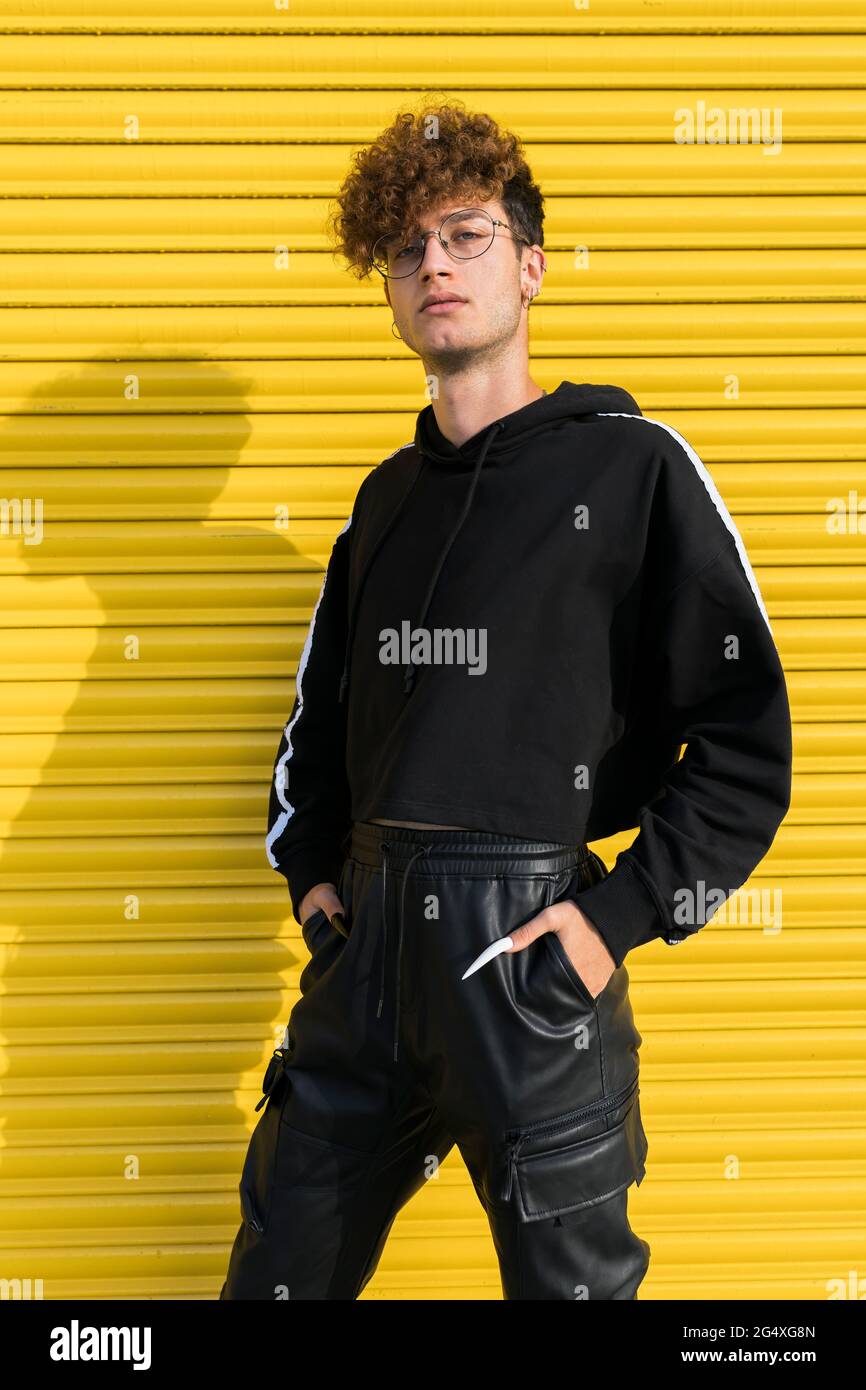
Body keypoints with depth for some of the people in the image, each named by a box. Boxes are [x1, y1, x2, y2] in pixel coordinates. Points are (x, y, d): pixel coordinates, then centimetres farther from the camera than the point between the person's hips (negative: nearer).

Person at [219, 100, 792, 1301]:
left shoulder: (632, 466, -5)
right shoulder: (391, 493, 14)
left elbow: (748, 738, -8)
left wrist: (625, 913, -13)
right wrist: (311, 867, 10)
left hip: (529, 948, -6)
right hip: (366, 938, 6)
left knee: (567, 1276, 7)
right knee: (279, 1270, 14)